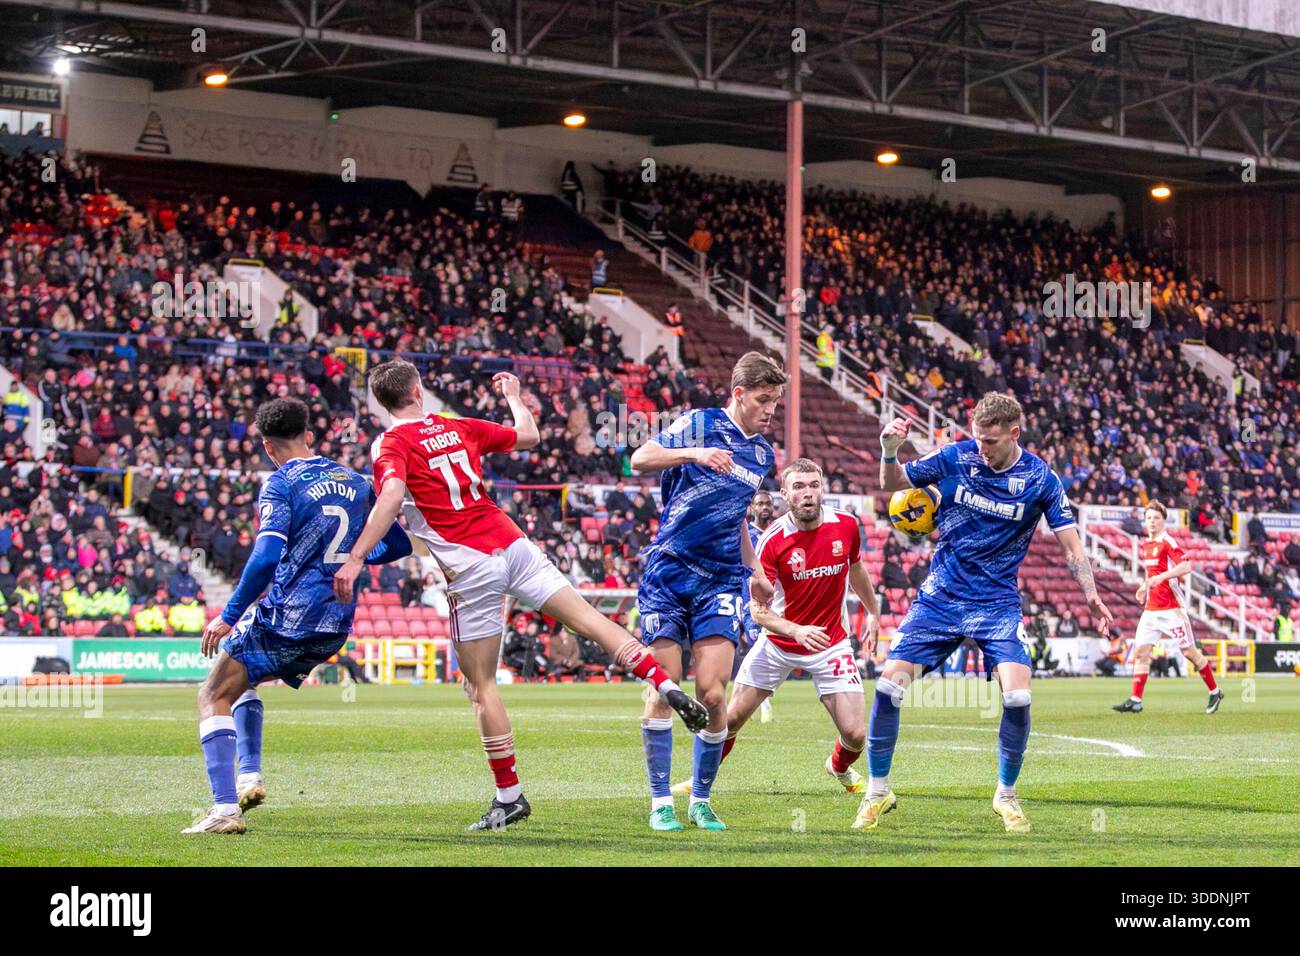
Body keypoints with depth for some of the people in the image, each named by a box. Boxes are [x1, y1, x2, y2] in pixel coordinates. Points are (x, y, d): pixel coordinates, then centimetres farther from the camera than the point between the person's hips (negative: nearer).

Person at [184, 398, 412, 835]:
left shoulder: (282, 484, -9)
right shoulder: (354, 482, 10)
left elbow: (266, 557, -21)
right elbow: (398, 544, 16)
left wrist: (228, 616, -15)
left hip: (287, 618, -7)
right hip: (335, 626, 7)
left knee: (214, 696, 4)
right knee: (241, 678, 30)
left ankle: (226, 809, -11)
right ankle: (250, 777, 18)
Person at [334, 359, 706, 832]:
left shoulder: (390, 444, -1)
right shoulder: (460, 428, 14)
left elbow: (392, 496, -21)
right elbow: (528, 436, 26)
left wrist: (355, 558, -25)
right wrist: (513, 395, 45)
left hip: (470, 566, -4)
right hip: (512, 544, 4)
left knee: (480, 685, 3)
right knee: (589, 618, 8)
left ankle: (509, 796, 3)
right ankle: (666, 684, -6)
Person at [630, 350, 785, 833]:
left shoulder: (763, 454, 15)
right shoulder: (701, 424, -3)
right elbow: (641, 458, -16)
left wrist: (754, 570, 29)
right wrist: (693, 453, -30)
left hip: (721, 580, 4)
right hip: (669, 571, -4)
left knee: (712, 695, -8)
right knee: (664, 690, -5)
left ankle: (701, 800, 7)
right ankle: (661, 801, 4)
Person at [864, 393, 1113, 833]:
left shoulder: (1040, 479, -8)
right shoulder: (954, 457, -6)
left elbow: (1070, 544, -6)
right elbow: (893, 483, 5)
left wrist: (1091, 594, -22)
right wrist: (889, 451, -17)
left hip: (998, 602, -1)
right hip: (941, 595, 1)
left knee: (1017, 696, -18)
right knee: (889, 683, -10)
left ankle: (1006, 796, 5)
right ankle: (877, 792, 7)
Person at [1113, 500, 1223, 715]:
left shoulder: (1168, 542, -10)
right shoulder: (1145, 546, 14)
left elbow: (1186, 567, -23)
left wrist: (1161, 577, -32)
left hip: (1171, 608, -7)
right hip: (1151, 608, 7)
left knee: (1189, 651, 0)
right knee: (1140, 651, -3)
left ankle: (1214, 692, 16)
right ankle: (1135, 701, -5)